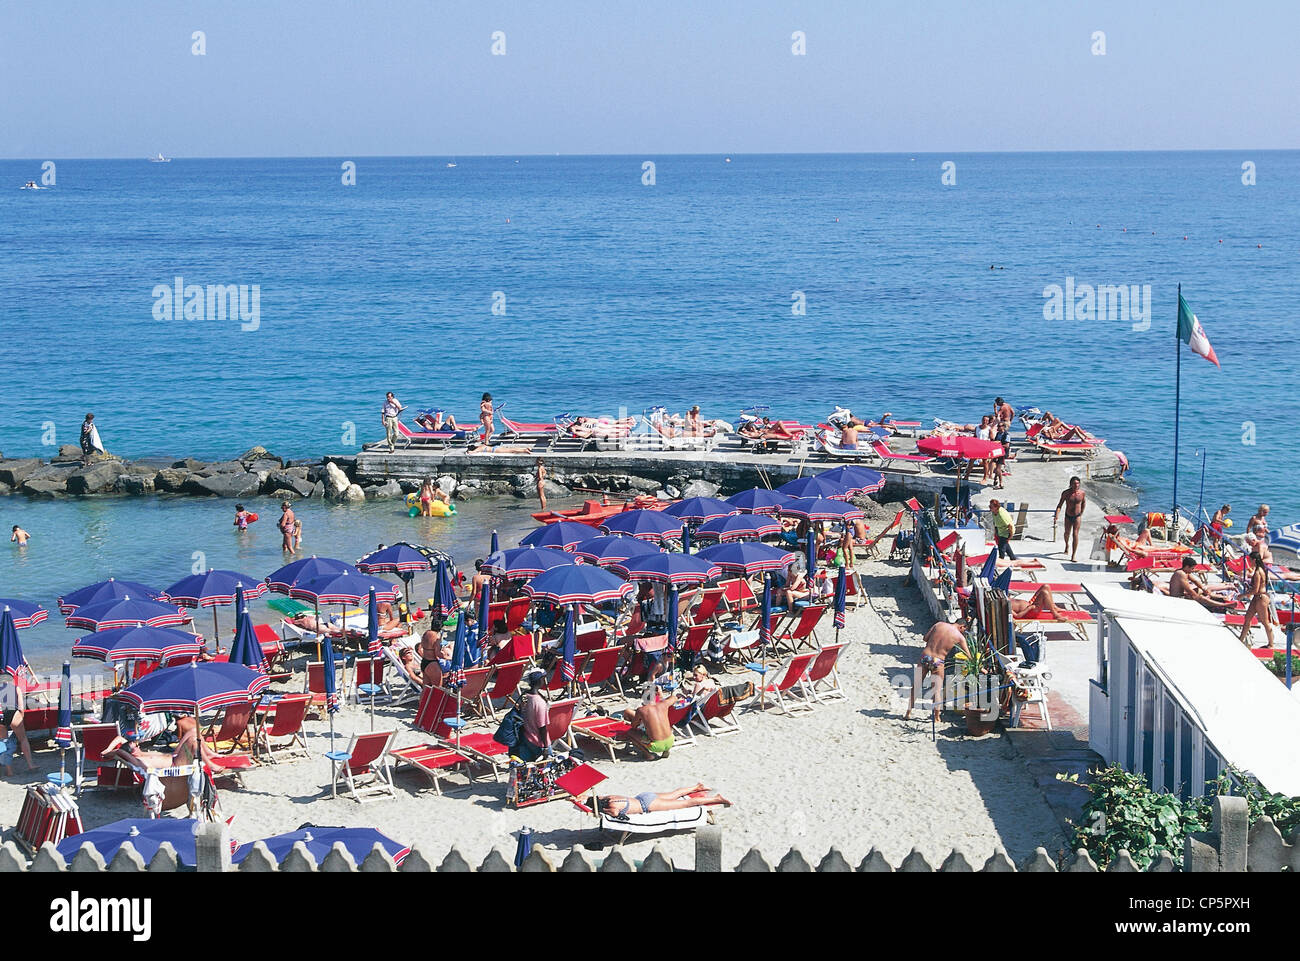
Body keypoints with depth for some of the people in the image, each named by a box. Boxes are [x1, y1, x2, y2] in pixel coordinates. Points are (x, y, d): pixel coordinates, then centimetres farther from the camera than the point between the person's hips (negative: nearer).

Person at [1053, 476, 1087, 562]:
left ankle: (1073, 555, -12)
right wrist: (1056, 516, -25)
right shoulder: (1066, 493, -15)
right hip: (1068, 516, 1)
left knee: (1075, 534, -13)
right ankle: (1067, 545, 54)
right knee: (1067, 533, 21)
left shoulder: (1082, 493, -12)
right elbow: (1060, 505, -13)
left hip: (1077, 517, -1)